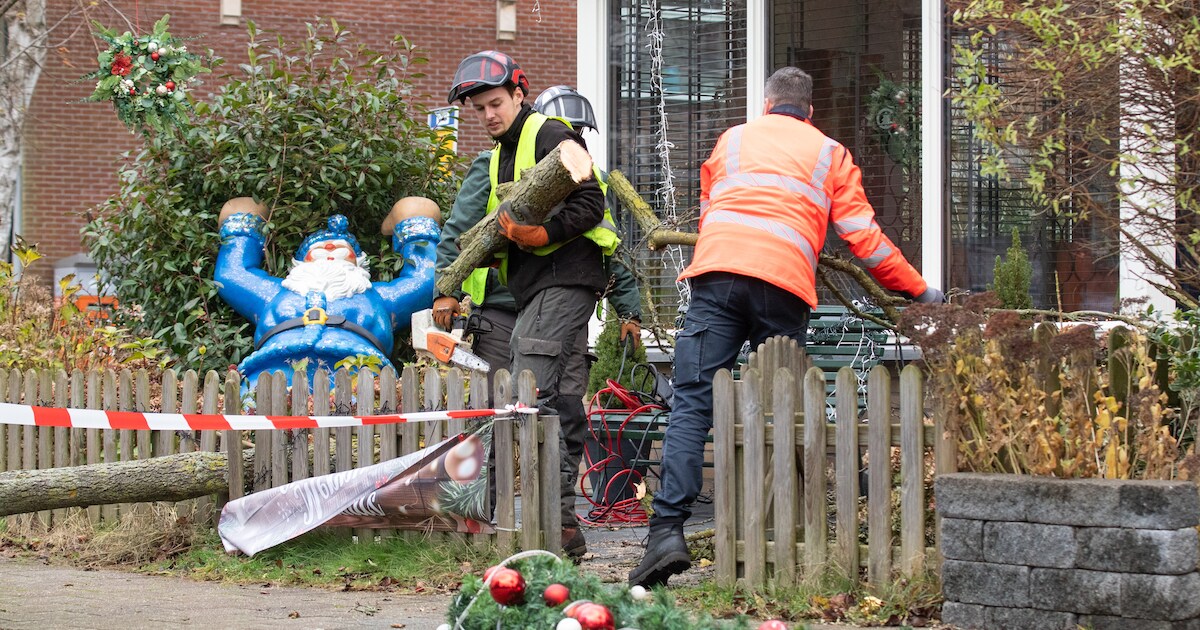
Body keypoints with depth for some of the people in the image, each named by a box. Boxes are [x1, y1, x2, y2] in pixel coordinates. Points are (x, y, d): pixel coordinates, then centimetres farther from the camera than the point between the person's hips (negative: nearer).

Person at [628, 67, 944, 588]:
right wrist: (920, 291, 26)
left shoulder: (731, 139, 28)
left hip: (716, 272, 0)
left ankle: (668, 530, -19)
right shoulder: (829, 154, 23)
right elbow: (864, 237, 17)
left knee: (692, 403, -5)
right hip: (784, 284, 0)